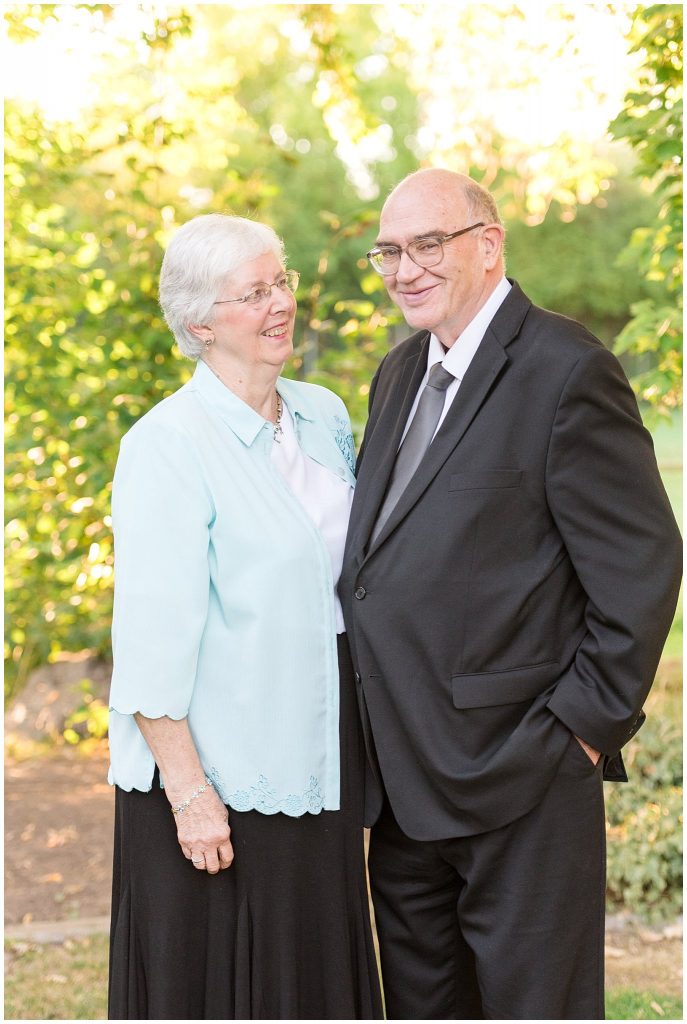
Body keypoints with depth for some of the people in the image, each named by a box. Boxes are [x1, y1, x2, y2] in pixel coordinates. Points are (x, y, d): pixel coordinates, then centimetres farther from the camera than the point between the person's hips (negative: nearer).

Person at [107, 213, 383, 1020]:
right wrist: (188, 793, -19)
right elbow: (153, 640, -17)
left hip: (314, 767, 7)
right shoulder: (167, 445, -15)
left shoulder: (324, 416, 7)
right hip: (217, 779, -7)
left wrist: (360, 761, 13)